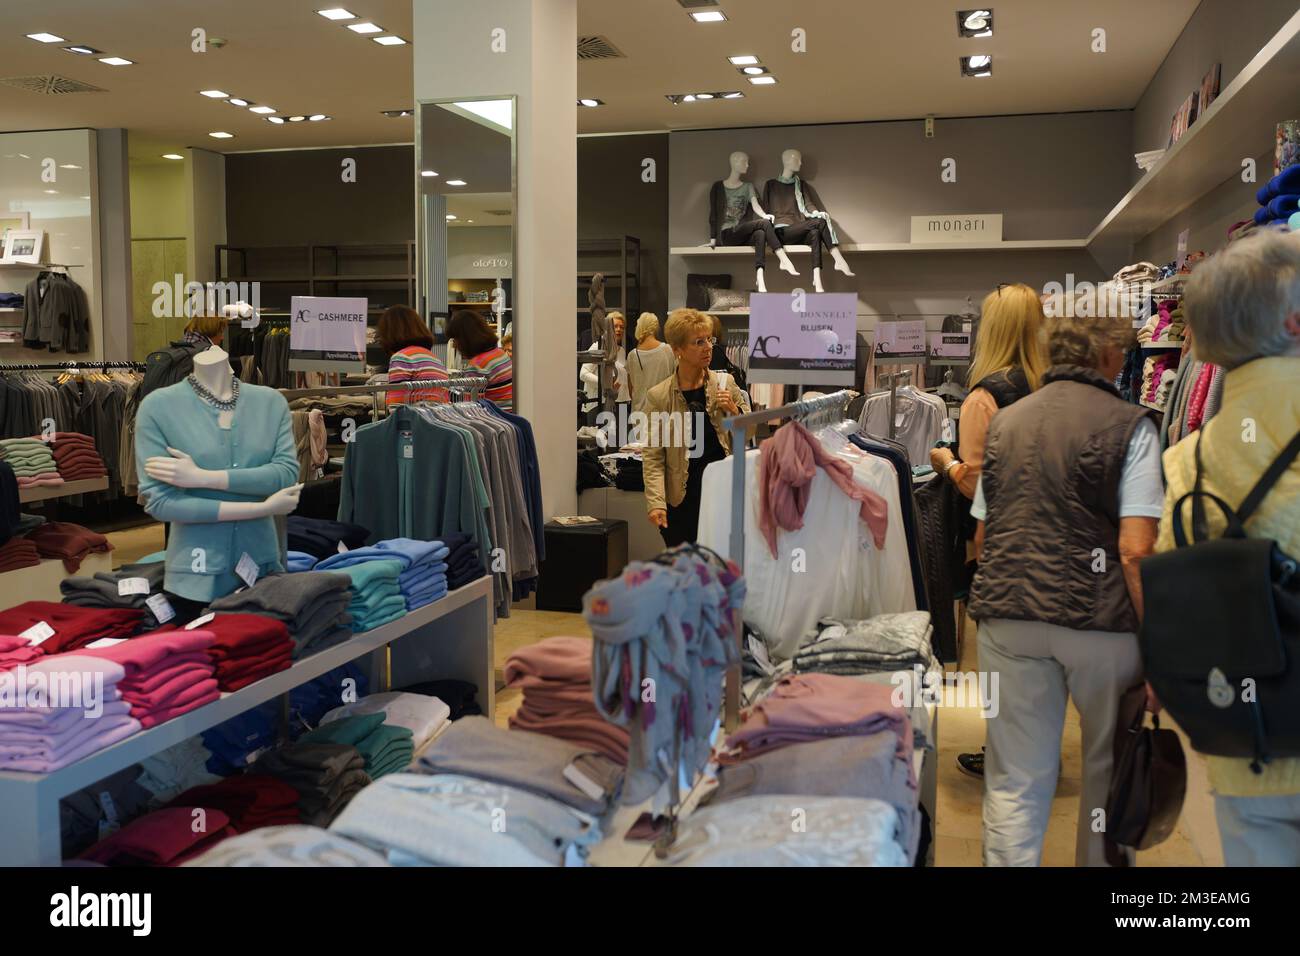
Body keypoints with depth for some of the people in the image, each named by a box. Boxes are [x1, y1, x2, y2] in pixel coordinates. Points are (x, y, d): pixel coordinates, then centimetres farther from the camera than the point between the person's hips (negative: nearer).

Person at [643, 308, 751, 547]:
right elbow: (653, 457, -5)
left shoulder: (725, 383, 3)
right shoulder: (658, 396, -4)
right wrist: (655, 502, -15)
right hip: (683, 500, -2)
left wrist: (734, 410, -7)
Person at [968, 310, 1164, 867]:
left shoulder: (1004, 423, 10)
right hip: (1100, 621, -3)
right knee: (1111, 769, 18)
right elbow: (1135, 550, -13)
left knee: (1014, 780, 8)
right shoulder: (1128, 426, -5)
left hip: (1007, 617, 4)